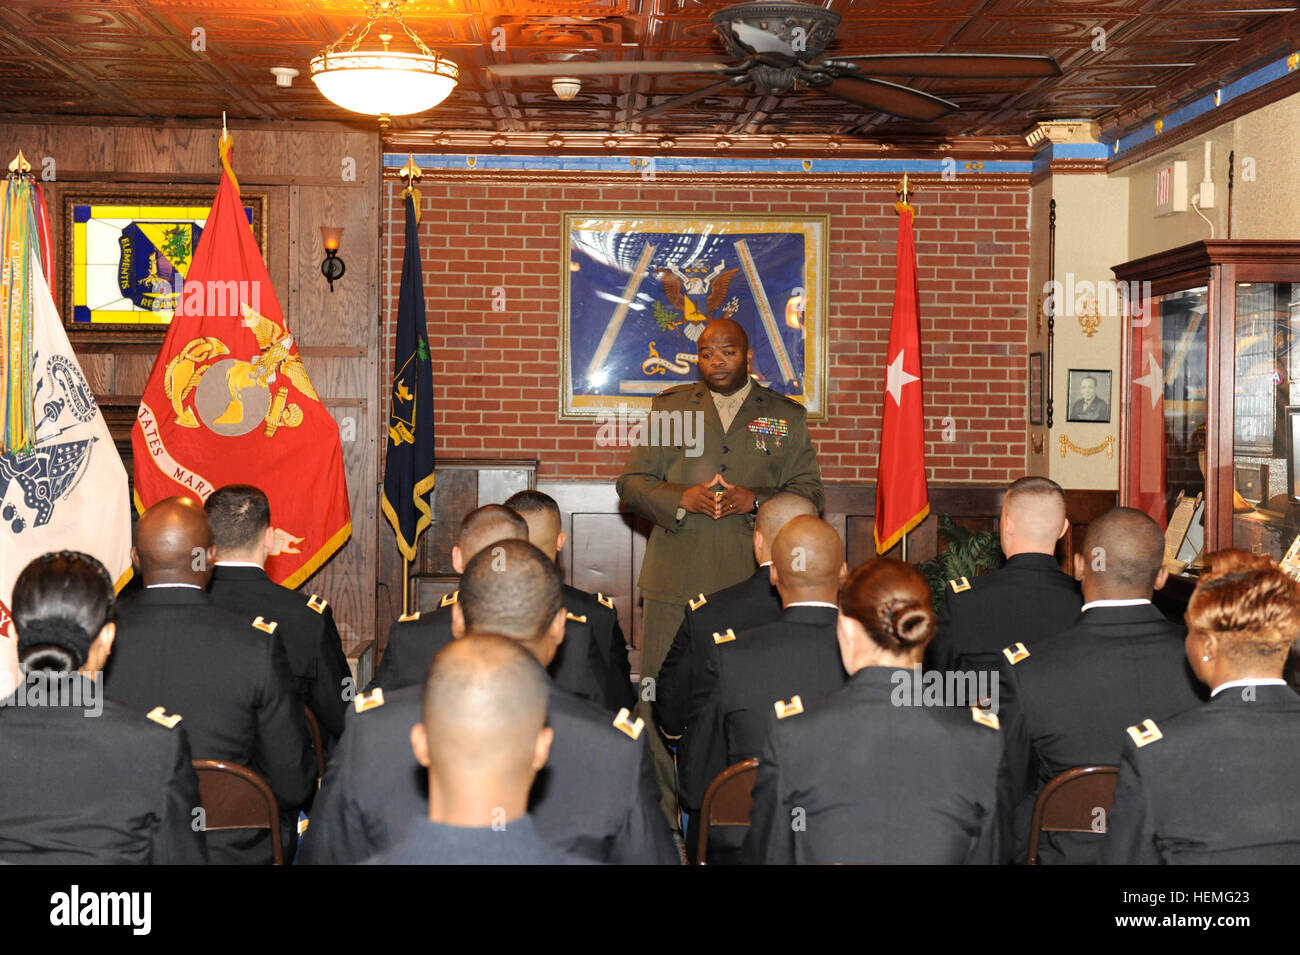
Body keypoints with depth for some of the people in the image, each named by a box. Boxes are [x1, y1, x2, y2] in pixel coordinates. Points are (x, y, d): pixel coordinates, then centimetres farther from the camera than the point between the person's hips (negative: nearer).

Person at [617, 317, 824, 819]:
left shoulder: (786, 415, 11)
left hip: (753, 582, 0)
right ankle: (664, 816, 9)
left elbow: (809, 492, 8)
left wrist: (755, 501, -10)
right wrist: (681, 499, -9)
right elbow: (632, 482, 10)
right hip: (675, 583, 1)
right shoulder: (670, 406, 13)